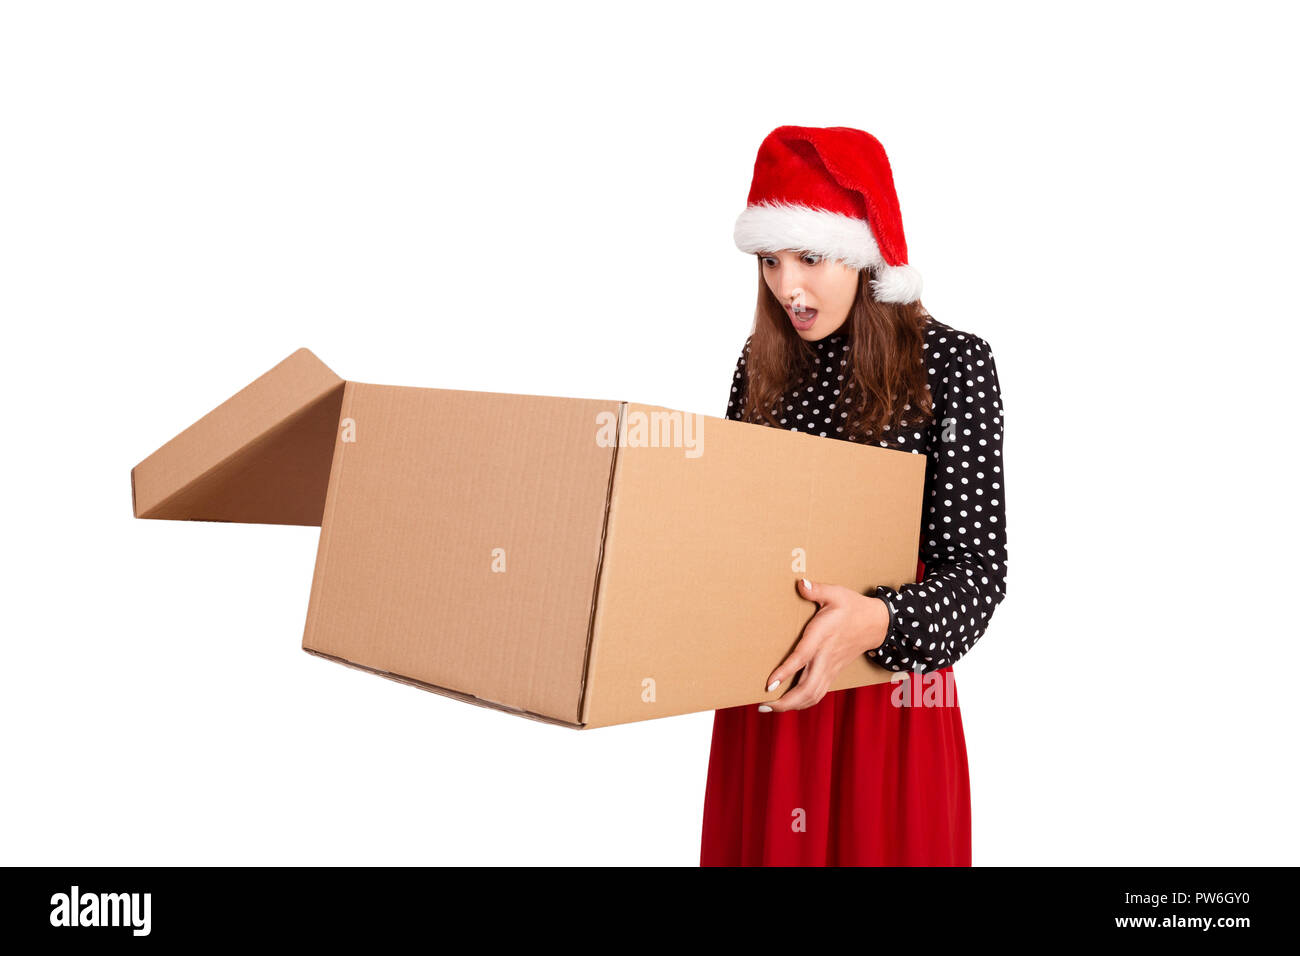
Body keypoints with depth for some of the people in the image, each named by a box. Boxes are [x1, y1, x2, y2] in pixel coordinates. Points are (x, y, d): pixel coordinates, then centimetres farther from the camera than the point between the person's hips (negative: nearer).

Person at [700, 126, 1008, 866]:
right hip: (764, 688, 4)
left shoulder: (952, 362, -10)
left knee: (877, 844, 11)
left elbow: (977, 570, -13)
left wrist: (877, 622, -31)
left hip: (887, 691, -4)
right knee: (757, 847, 16)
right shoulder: (764, 363, 4)